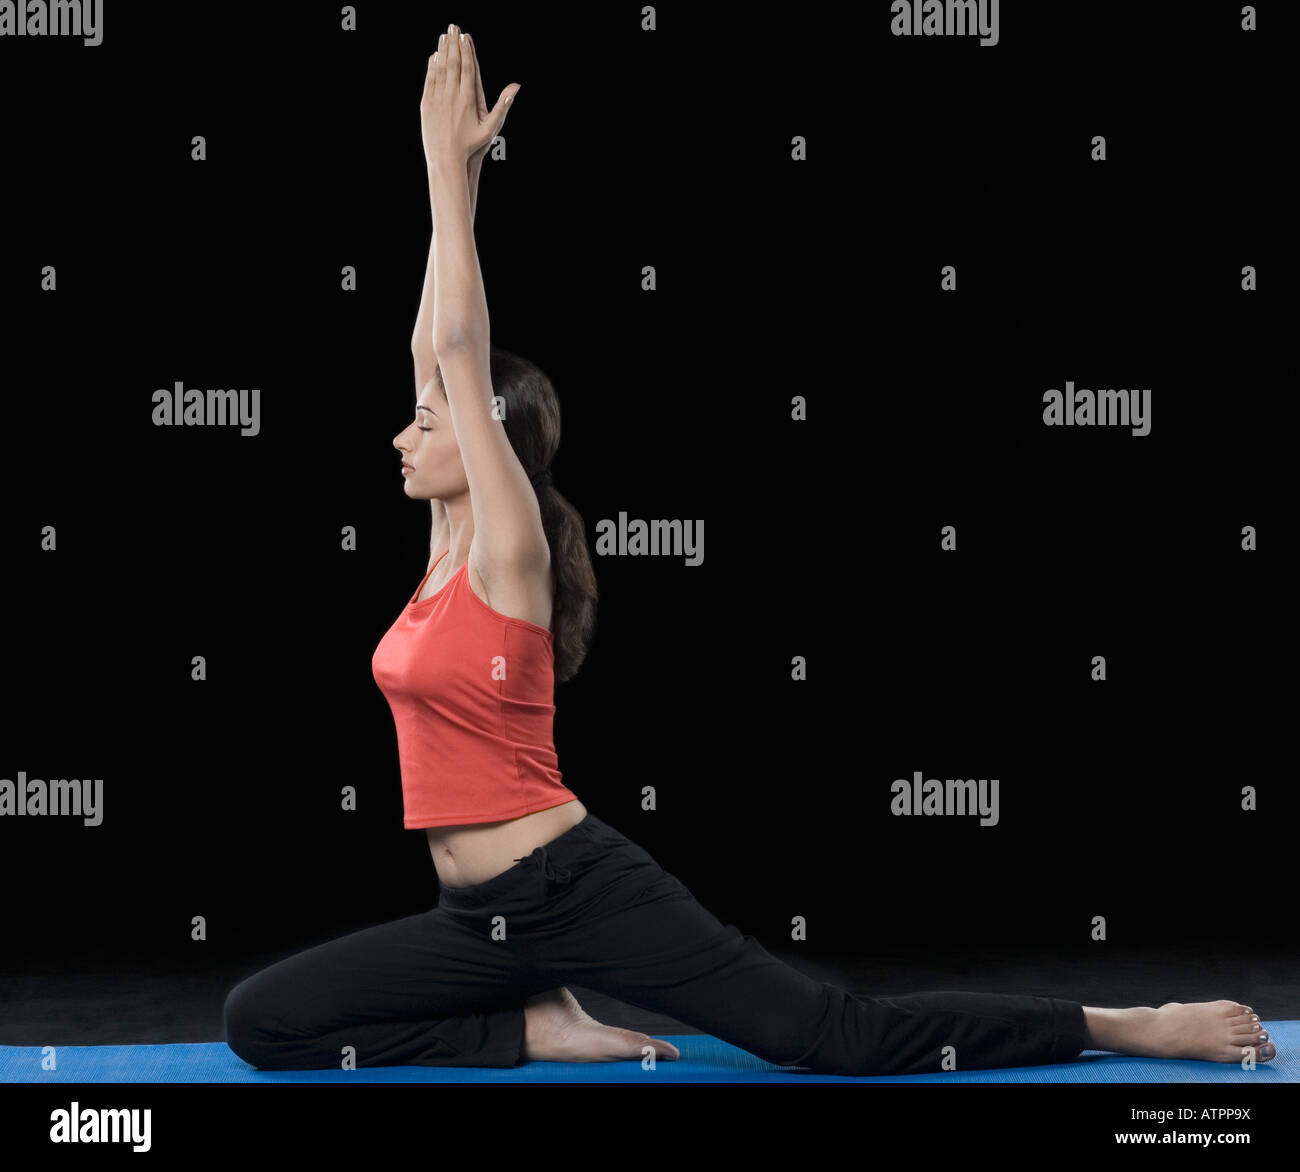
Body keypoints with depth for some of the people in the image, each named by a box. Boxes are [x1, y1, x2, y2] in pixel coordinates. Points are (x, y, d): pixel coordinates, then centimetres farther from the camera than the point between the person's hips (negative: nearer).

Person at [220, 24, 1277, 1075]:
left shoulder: (508, 553, -9)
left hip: (579, 891, -8)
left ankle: (1133, 1027, 2)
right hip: (486, 921, 8)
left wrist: (452, 166, -10)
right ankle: (536, 1031, 4)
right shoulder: (449, 547, 13)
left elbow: (463, 347, -13)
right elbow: (437, 345, 12)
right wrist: (452, 169, 11)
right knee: (260, 1021, 1)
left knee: (849, 1040, -10)